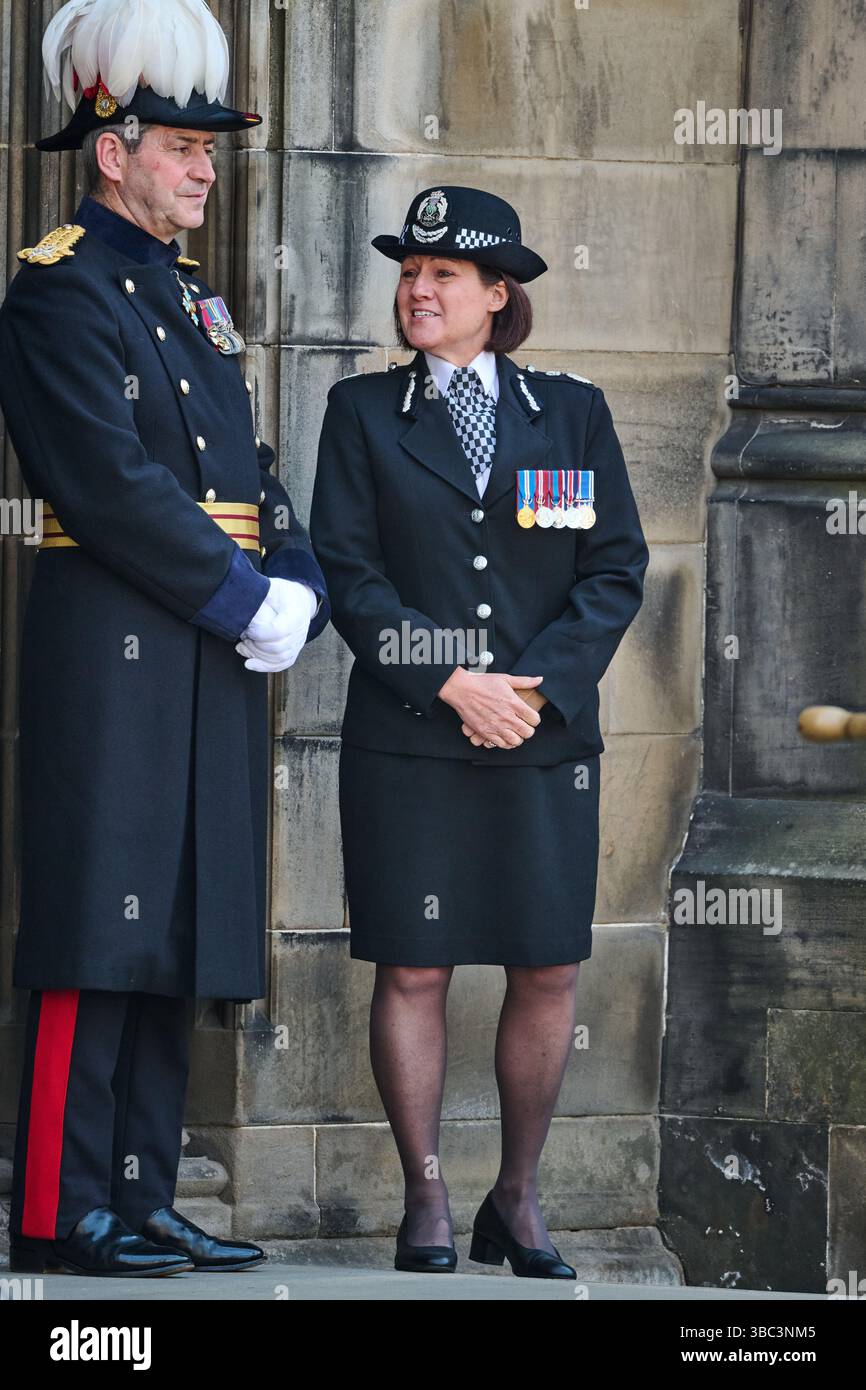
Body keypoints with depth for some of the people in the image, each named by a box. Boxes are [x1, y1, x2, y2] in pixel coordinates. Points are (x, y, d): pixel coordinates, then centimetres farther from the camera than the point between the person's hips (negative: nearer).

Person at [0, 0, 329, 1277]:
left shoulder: (194, 302, 20)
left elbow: (252, 477, 19)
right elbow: (112, 485, -17)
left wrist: (298, 592, 0)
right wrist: (243, 599, -15)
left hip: (213, 662, 9)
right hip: (112, 656, -9)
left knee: (174, 941, 9)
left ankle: (143, 1200, 14)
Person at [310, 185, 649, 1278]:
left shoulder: (573, 412, 10)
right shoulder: (362, 412, 8)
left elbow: (617, 569, 5)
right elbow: (348, 569, 0)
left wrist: (540, 686, -9)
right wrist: (453, 682, -11)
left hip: (547, 738, 1)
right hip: (409, 739, -1)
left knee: (548, 972, 1)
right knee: (411, 970, -3)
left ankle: (519, 1199, 15)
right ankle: (426, 1202, 7)